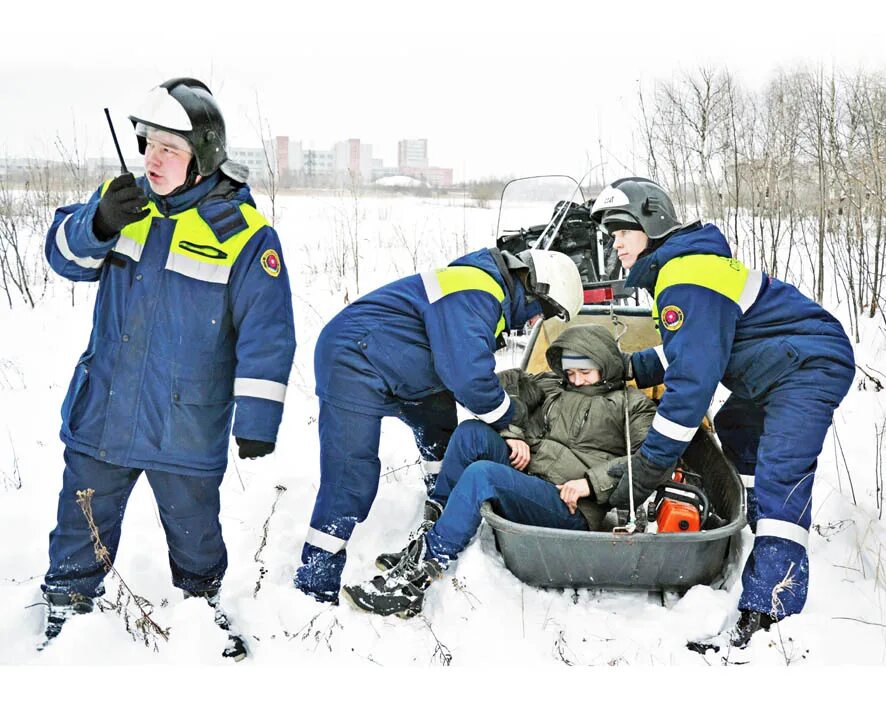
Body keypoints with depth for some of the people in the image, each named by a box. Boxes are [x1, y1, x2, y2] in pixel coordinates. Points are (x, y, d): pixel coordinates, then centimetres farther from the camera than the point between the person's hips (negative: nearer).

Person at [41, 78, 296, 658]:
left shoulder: (242, 233, -12)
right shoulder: (124, 199, 2)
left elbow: (267, 333, -13)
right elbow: (65, 255, 1)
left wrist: (258, 418, -15)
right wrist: (99, 225, -21)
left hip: (186, 429, -3)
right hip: (102, 410, 4)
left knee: (193, 530, 16)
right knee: (83, 522, 17)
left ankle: (203, 605, 41)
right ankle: (68, 608, 38)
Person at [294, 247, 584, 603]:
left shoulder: (490, 294, 12)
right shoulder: (475, 295, -22)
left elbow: (467, 370, 20)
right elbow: (469, 377, -29)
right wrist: (510, 421, -11)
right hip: (353, 363, -11)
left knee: (441, 426, 19)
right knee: (351, 476, -14)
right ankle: (315, 587, -9)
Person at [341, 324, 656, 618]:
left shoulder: (630, 404, 10)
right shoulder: (553, 385, 25)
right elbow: (506, 386, 19)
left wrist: (592, 482, -14)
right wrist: (513, 434, 1)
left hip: (571, 509, -6)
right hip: (522, 480, 6)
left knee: (481, 474, -31)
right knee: (471, 432, -17)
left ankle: (419, 575, -32)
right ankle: (430, 531, -18)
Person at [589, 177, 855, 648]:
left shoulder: (686, 279, -22)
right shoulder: (677, 265, 12)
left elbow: (694, 375, -28)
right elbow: (690, 346, 23)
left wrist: (651, 461, -26)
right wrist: (629, 369, 12)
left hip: (811, 368, -12)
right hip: (775, 373, 12)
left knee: (779, 481, -23)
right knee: (734, 427, 30)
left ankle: (767, 612, -31)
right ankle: (764, 529, 40)